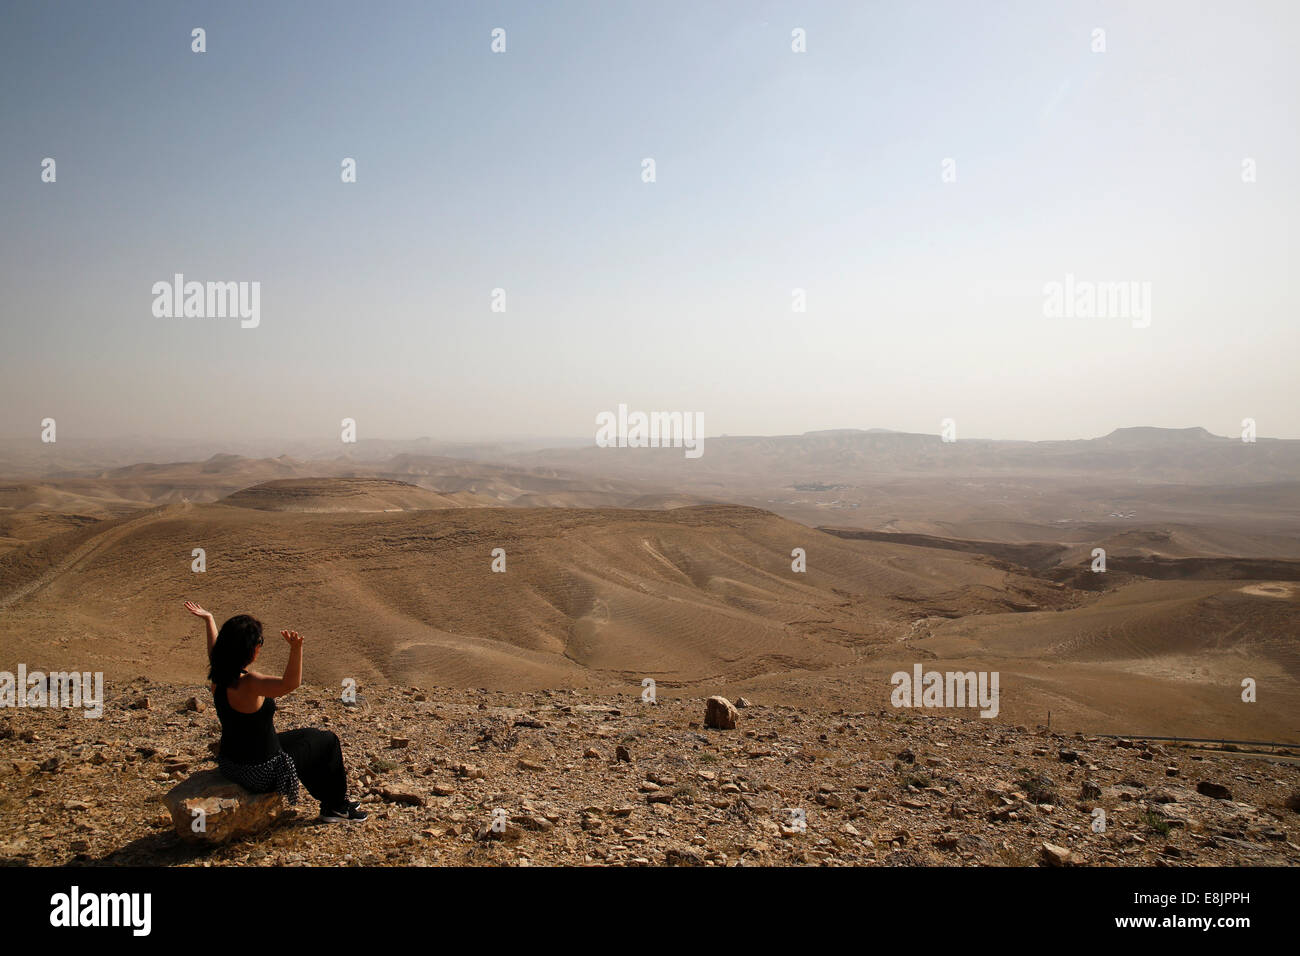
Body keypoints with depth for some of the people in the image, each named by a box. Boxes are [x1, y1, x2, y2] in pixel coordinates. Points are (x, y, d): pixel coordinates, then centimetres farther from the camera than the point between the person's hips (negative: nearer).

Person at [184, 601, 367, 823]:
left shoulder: (218, 676, -5)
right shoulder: (247, 683, -31)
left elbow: (215, 651, 18)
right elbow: (290, 683, -46)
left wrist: (209, 619, 31)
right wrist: (296, 648, -60)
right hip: (261, 774, -9)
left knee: (308, 736, 28)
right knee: (327, 741, 11)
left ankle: (330, 799, 42)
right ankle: (336, 806, 29)